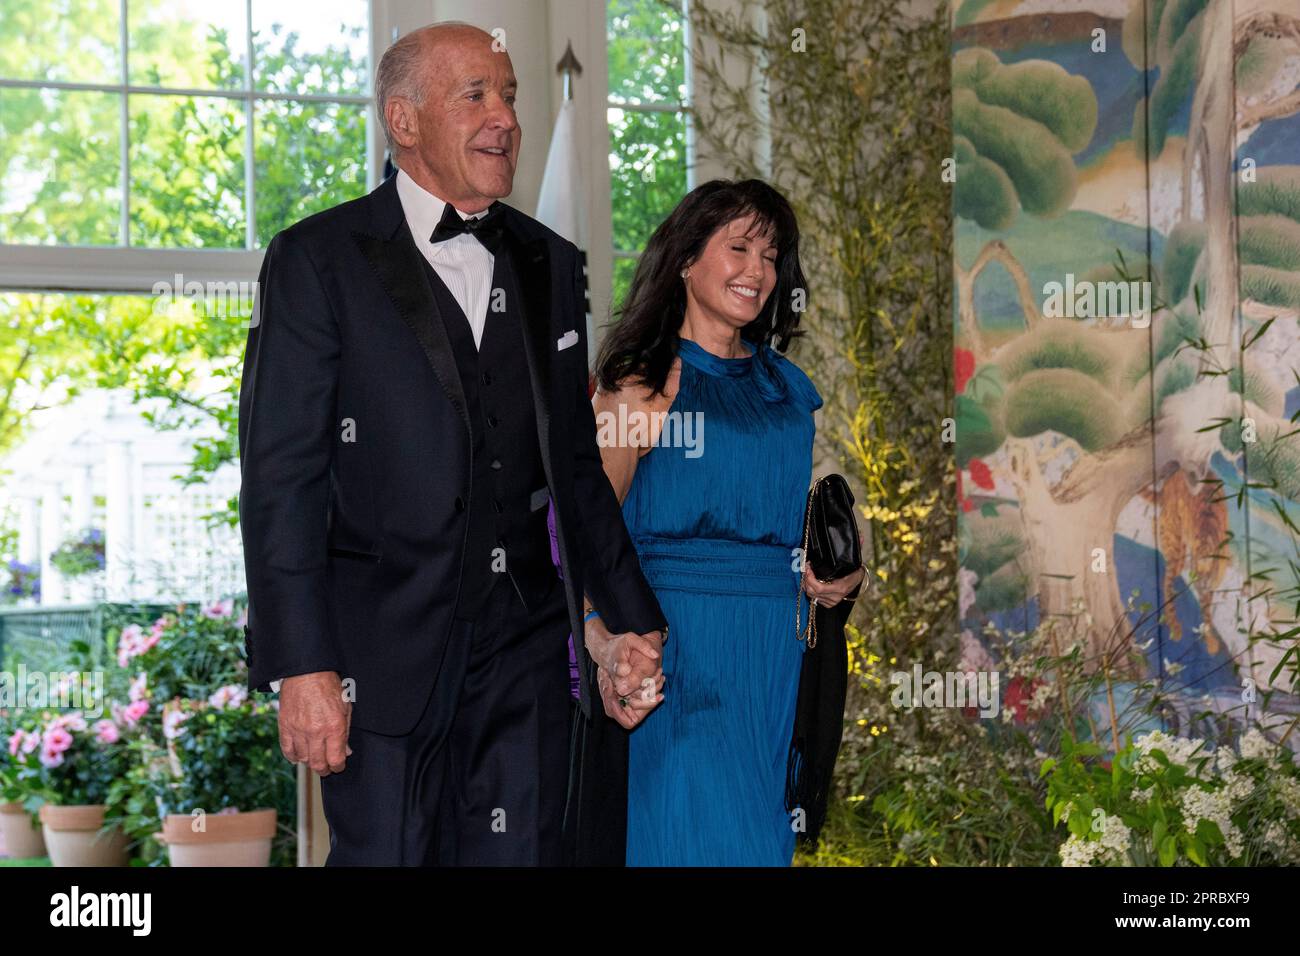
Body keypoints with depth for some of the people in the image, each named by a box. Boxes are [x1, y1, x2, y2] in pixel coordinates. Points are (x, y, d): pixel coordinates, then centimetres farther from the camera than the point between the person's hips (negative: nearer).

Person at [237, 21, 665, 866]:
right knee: (384, 853, 1)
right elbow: (281, 474, -8)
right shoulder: (319, 260, -2)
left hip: (526, 646, 4)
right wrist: (300, 668, -15)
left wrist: (634, 617, 16)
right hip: (384, 652, -4)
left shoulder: (550, 265, 14)